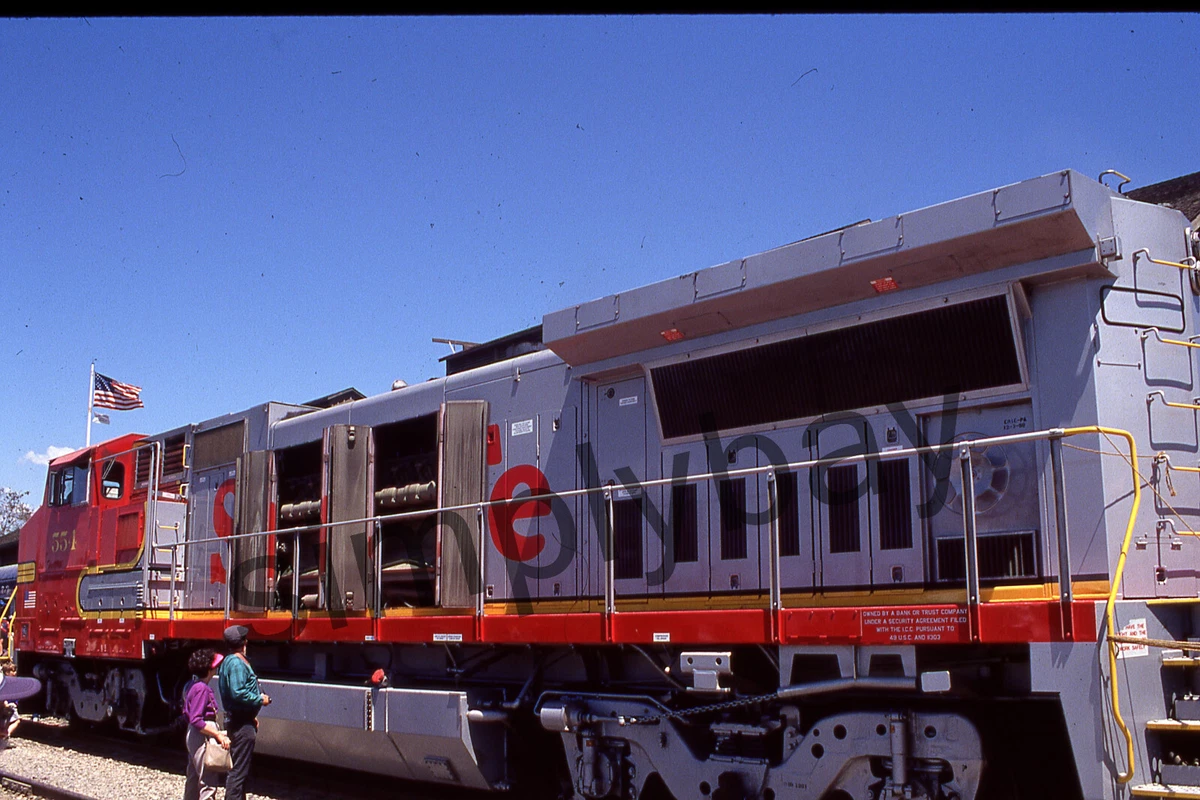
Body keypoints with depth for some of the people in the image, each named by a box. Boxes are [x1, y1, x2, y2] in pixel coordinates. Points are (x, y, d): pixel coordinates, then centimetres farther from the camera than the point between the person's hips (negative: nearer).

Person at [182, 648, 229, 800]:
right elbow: (196, 720, -24)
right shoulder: (202, 689, -20)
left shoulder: (192, 685, 10)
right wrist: (218, 735, -22)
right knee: (208, 783, -10)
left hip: (193, 735, 10)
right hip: (202, 737, -10)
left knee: (194, 778, 19)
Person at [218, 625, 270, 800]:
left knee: (238, 766, 18)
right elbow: (238, 693, -28)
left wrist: (251, 716, 19)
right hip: (242, 722, -11)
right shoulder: (237, 663, -18)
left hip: (236, 719, 11)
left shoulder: (229, 661, 14)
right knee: (239, 768, -6)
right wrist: (260, 700, -15)